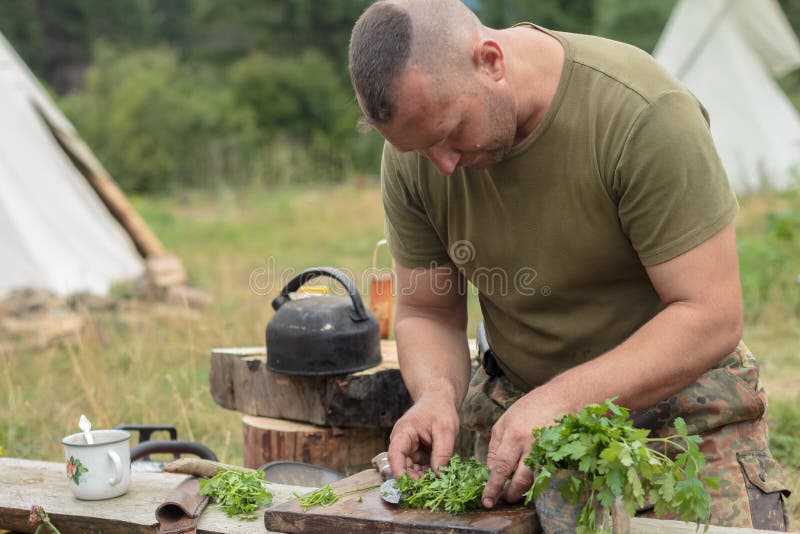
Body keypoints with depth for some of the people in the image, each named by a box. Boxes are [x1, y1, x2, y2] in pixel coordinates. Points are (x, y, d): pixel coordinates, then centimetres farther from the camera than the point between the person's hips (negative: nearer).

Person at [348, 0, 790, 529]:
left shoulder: (644, 113, -25)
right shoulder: (413, 156, -9)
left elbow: (711, 316, -24)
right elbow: (427, 313, 2)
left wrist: (558, 402, -33)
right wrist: (438, 395, -21)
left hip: (679, 411, -3)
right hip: (517, 410, 4)